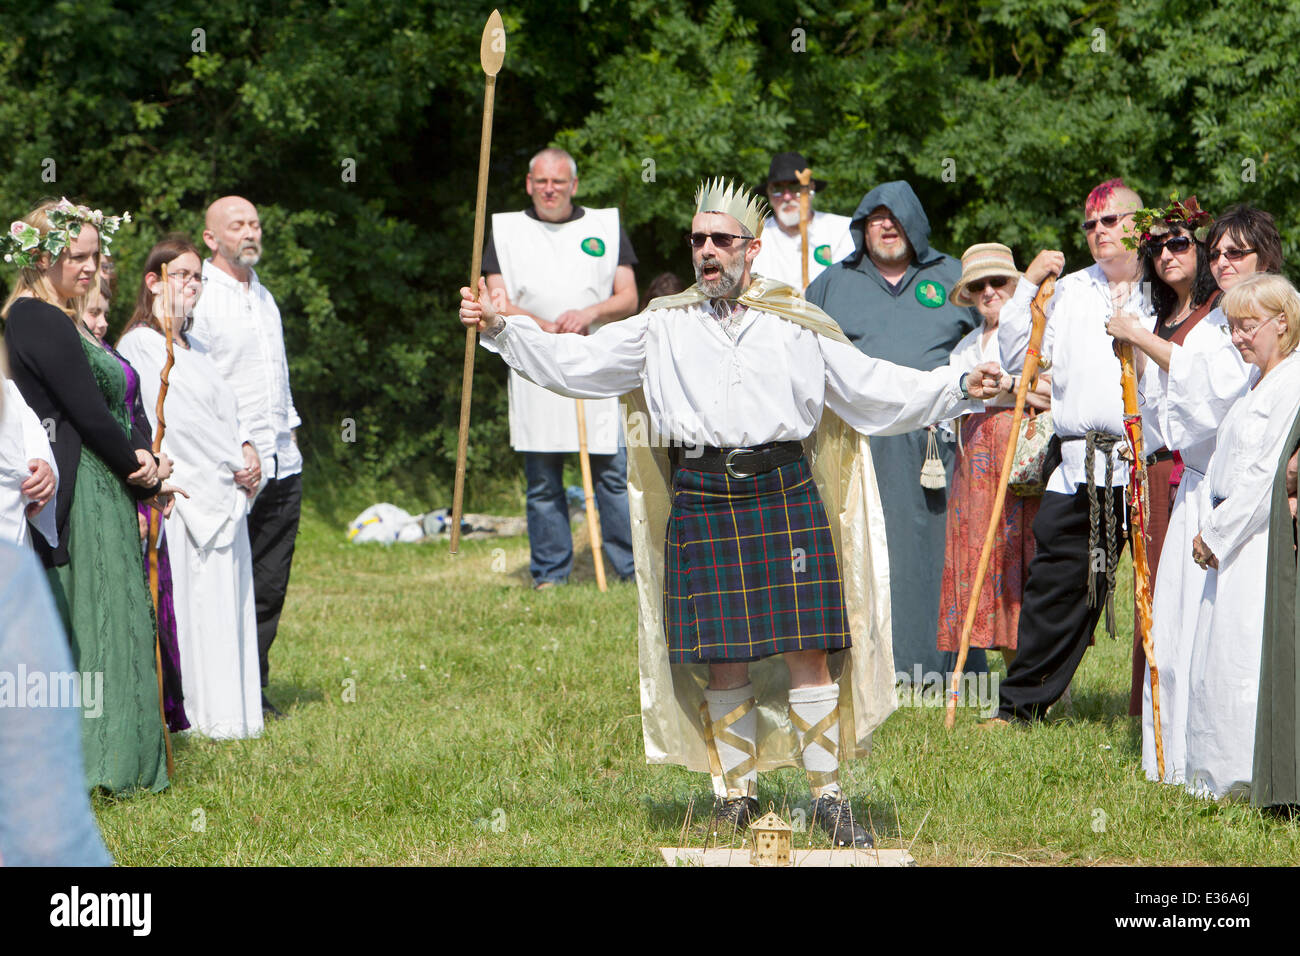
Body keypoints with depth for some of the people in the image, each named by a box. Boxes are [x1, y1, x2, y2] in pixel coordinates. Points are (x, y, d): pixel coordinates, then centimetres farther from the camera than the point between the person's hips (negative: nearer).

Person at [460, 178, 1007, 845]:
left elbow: (877, 389, 12)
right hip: (702, 501, 1)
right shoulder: (663, 326, 11)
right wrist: (499, 327, 3)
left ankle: (828, 797, 4)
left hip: (784, 493, -1)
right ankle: (736, 795, 14)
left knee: (807, 651, -4)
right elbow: (573, 363, 11)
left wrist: (961, 387, 3)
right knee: (722, 658, 1)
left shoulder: (799, 326, 10)